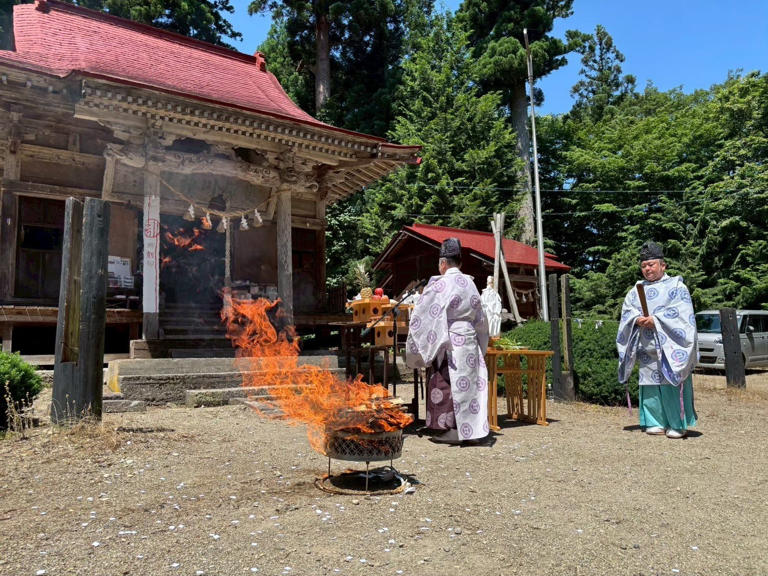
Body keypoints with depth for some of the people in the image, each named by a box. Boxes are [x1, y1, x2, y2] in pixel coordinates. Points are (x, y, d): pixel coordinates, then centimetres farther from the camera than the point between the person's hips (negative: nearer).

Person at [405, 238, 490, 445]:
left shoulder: (442, 283, -10)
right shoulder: (469, 283, 11)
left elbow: (423, 312, -9)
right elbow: (480, 318, 18)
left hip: (451, 342, -7)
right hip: (470, 340, 7)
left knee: (448, 384, 0)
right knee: (469, 383, 10)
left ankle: (455, 430, 4)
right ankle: (473, 430, 16)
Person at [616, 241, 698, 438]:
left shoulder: (676, 286, 5)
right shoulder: (637, 289, 18)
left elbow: (680, 312, -8)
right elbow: (627, 311, 8)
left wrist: (655, 320, -17)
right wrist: (638, 319, -13)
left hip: (670, 348, -4)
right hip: (647, 348, 5)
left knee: (672, 384, -6)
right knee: (650, 383, 3)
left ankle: (678, 424, 2)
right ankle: (656, 422, 11)